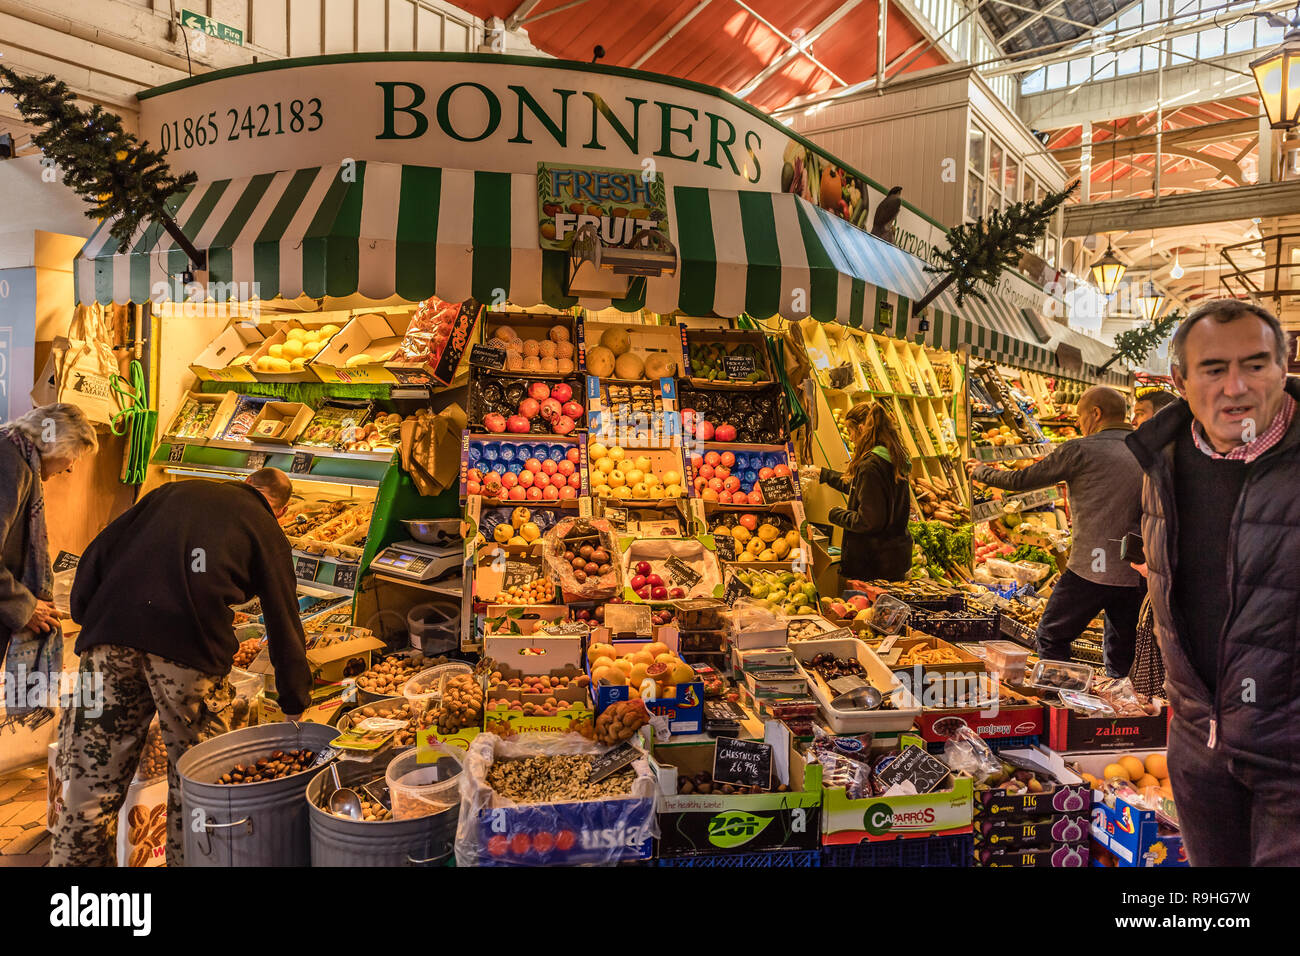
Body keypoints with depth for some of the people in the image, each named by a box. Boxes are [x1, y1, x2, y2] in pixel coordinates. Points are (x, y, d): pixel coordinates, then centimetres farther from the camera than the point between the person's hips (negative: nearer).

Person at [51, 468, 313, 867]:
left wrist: (87, 618, 22)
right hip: (191, 644, -3)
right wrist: (295, 708, 21)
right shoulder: (267, 532, 16)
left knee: (89, 782, 13)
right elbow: (284, 626, 15)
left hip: (111, 631, 3)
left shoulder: (176, 491, 25)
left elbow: (98, 552, 16)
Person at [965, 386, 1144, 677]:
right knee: (1124, 654, 15)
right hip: (1136, 574, 5)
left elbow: (1021, 480, 0)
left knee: (1052, 637, 11)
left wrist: (981, 471, 16)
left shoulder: (1080, 450, -6)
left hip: (1090, 570, -5)